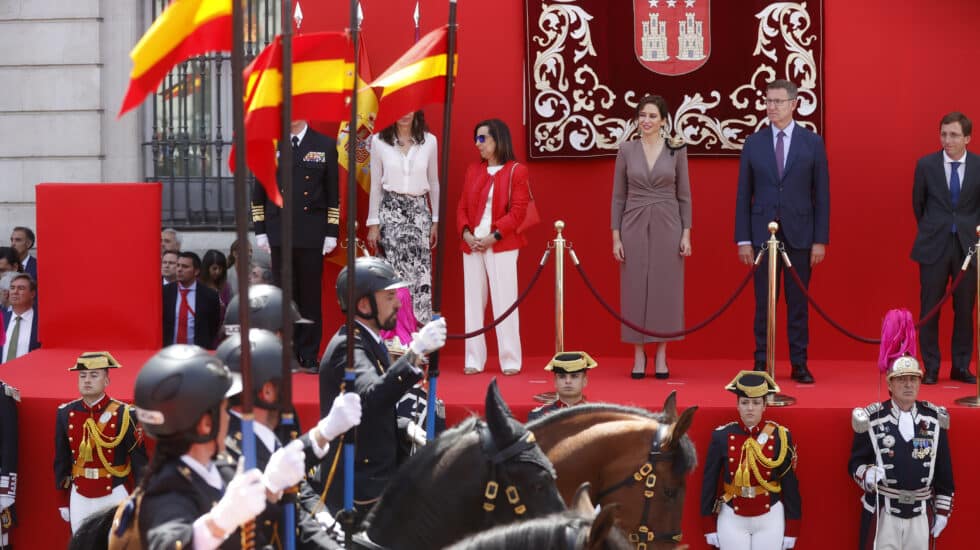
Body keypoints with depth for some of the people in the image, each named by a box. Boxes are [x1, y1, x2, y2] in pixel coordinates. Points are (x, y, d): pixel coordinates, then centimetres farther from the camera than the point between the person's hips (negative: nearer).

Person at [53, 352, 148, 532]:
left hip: (115, 497, -3)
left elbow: (139, 461, -4)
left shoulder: (124, 415, -9)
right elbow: (61, 460, 10)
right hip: (79, 498, 3)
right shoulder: (65, 414, 1)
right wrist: (63, 502, 12)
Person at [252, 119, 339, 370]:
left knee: (311, 294, 1)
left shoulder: (325, 145, 4)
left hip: (312, 234, -1)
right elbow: (258, 191, 10)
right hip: (279, 233, 1)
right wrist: (260, 230, 4)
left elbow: (333, 193, 4)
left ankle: (309, 355, 8)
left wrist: (332, 232, -1)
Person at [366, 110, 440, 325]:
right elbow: (375, 185, 4)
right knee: (395, 274, -5)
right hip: (391, 211, -1)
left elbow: (433, 183, 10)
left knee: (421, 274, -3)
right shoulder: (379, 141, 1)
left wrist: (435, 221, 9)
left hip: (419, 211, 1)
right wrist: (373, 224, 2)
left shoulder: (429, 141, 4)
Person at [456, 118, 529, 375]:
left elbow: (518, 211, -8)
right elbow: (462, 207, 12)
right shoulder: (473, 171, 15)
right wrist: (466, 233, -6)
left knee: (504, 302, -3)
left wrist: (494, 236, -16)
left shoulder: (516, 171, -1)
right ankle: (474, 360, 10)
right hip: (472, 245, 5)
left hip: (501, 246, -5)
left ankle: (510, 361, 2)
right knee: (473, 302, 5)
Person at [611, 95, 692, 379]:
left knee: (666, 289, 2)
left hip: (667, 226, 0)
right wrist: (616, 236, -1)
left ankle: (661, 356, 12)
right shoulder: (626, 150, 2)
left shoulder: (676, 150, 1)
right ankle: (638, 356, 12)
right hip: (634, 226, 1)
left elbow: (684, 195, 3)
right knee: (635, 289, 2)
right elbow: (618, 196, 4)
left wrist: (686, 234, -3)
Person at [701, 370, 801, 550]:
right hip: (732, 519, 0)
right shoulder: (721, 436, -5)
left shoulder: (780, 436, -5)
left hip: (771, 520, 0)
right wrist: (709, 526, 2)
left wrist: (791, 529, 0)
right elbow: (709, 482, 2)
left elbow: (790, 484, 0)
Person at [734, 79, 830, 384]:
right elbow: (743, 195, 5)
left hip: (799, 233, -1)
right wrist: (743, 239, -1)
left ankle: (799, 364, 12)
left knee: (798, 302, 5)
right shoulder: (753, 143, 5)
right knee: (763, 302, 4)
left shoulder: (812, 143, 2)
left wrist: (821, 239, -4)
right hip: (763, 233, 1)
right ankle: (761, 363, 10)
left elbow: (821, 195, 2)